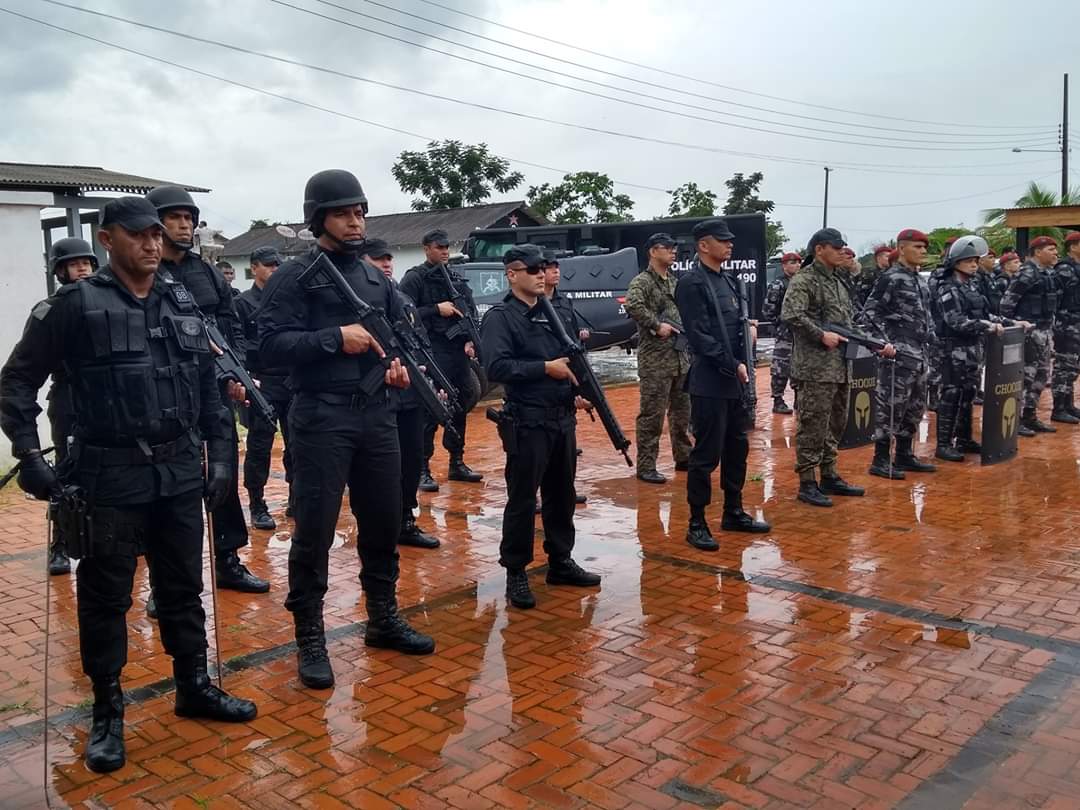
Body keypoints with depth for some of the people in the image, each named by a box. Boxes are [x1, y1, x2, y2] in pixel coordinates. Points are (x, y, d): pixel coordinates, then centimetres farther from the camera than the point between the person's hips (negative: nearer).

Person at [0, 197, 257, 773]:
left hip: (180, 472, 4)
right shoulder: (77, 304, -7)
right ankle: (107, 710, 22)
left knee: (183, 586, 14)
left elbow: (207, 384, 13)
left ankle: (194, 687, 30)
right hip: (110, 477, -4)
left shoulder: (181, 303, 7)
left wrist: (219, 455, 9)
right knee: (105, 596, 7)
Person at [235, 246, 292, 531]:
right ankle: (257, 506, 12)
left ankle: (296, 499, 21)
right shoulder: (244, 302, 0)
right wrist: (247, 379, -16)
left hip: (293, 381, 4)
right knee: (259, 445, 2)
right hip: (263, 383, -4)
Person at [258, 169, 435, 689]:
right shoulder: (293, 277, -5)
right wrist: (335, 338, -20)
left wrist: (401, 364, -1)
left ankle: (383, 618, 30)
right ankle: (310, 638, 13)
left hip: (377, 415, 6)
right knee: (314, 531, 0)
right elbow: (271, 346, -14)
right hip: (320, 419, -6)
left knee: (384, 522, 14)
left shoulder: (377, 279, 14)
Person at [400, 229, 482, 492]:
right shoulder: (415, 278, -3)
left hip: (459, 352, 7)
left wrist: (470, 340, 0)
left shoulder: (458, 279, 16)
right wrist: (437, 309, -14)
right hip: (432, 354, -6)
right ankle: (423, 469, -1)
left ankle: (457, 463, 23)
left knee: (459, 409, 12)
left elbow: (471, 312, 15)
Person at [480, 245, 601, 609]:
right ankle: (515, 573, 11)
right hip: (527, 423, -7)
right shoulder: (499, 317, -8)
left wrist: (577, 391, 6)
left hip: (562, 419, 7)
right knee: (523, 500, 0)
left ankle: (561, 562, 28)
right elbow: (496, 367, -21)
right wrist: (546, 368, -20)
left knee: (562, 495, 15)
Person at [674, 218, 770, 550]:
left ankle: (734, 513, 29)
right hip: (710, 383, -8)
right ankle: (696, 525, 8)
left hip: (736, 381, 8)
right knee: (707, 454, -3)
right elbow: (700, 337, -18)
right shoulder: (692, 283, -12)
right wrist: (733, 367, -17)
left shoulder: (732, 280, 14)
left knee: (737, 448, 16)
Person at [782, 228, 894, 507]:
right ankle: (807, 484, 0)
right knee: (813, 425, -6)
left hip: (841, 367, 9)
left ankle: (829, 477, 24)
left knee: (835, 423, 14)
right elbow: (790, 314, -22)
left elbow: (849, 322, 22)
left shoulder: (838, 281, 19)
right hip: (815, 368, -9)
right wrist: (822, 335, -22)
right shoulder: (804, 280, -8)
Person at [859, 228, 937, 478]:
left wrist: (932, 338, 18)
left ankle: (905, 456, 25)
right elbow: (869, 314, -13)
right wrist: (885, 343, -19)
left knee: (915, 407, 14)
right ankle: (880, 460, 0)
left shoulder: (920, 280, 17)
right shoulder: (891, 278, -9)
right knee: (891, 406, -6)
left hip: (919, 354, 9)